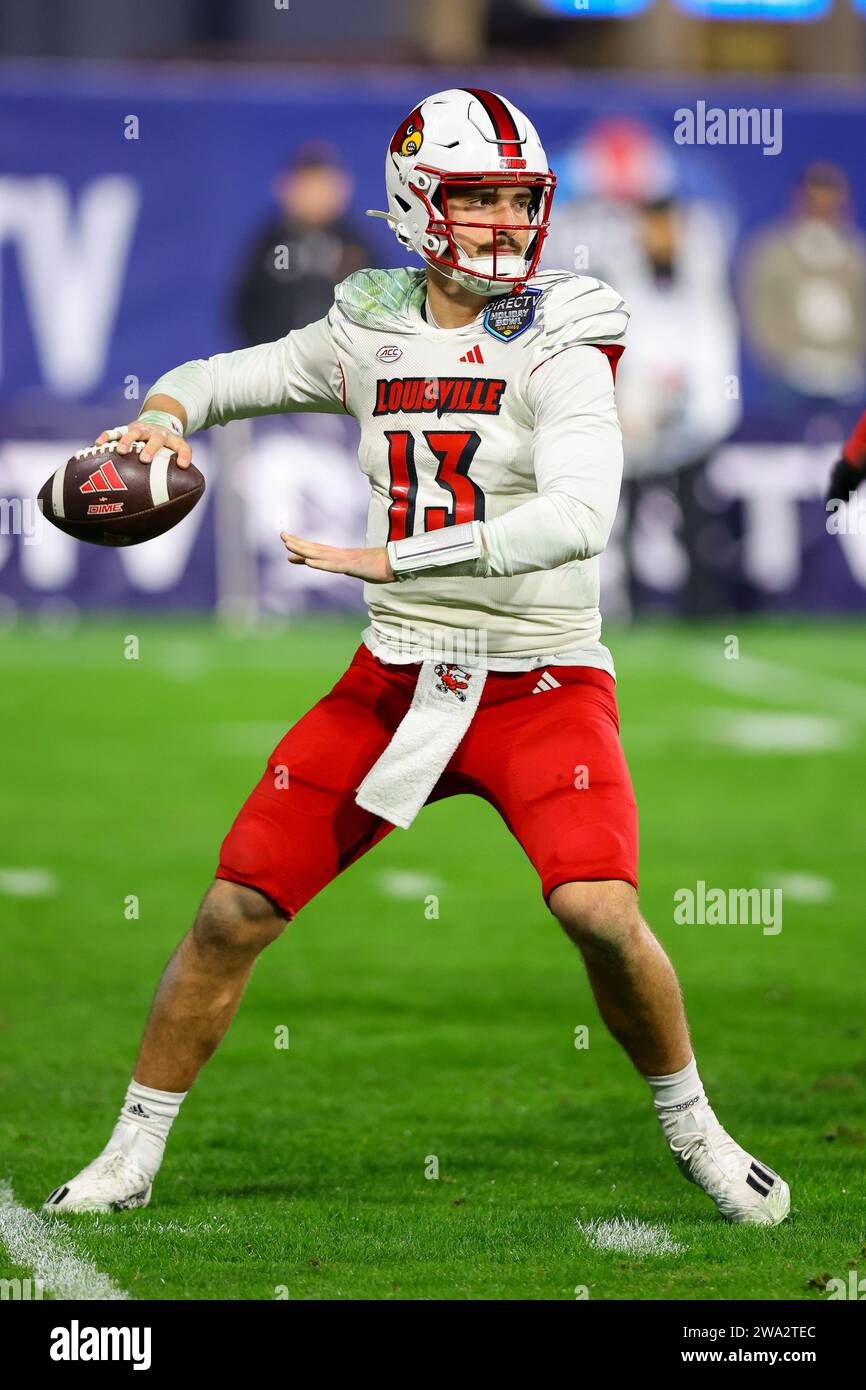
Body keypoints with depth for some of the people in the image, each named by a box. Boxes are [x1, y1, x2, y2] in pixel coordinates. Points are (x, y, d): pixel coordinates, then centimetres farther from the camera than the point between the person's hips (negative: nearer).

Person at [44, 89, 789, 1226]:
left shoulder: (558, 342, -11)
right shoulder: (370, 334, 4)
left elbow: (579, 516, -26)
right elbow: (230, 376, 19)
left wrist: (396, 556, -29)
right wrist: (166, 417, -5)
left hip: (542, 684, -4)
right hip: (396, 683, 4)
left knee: (598, 911, -24)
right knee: (236, 911, -1)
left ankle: (693, 1131, 1)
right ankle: (133, 1154, 15)